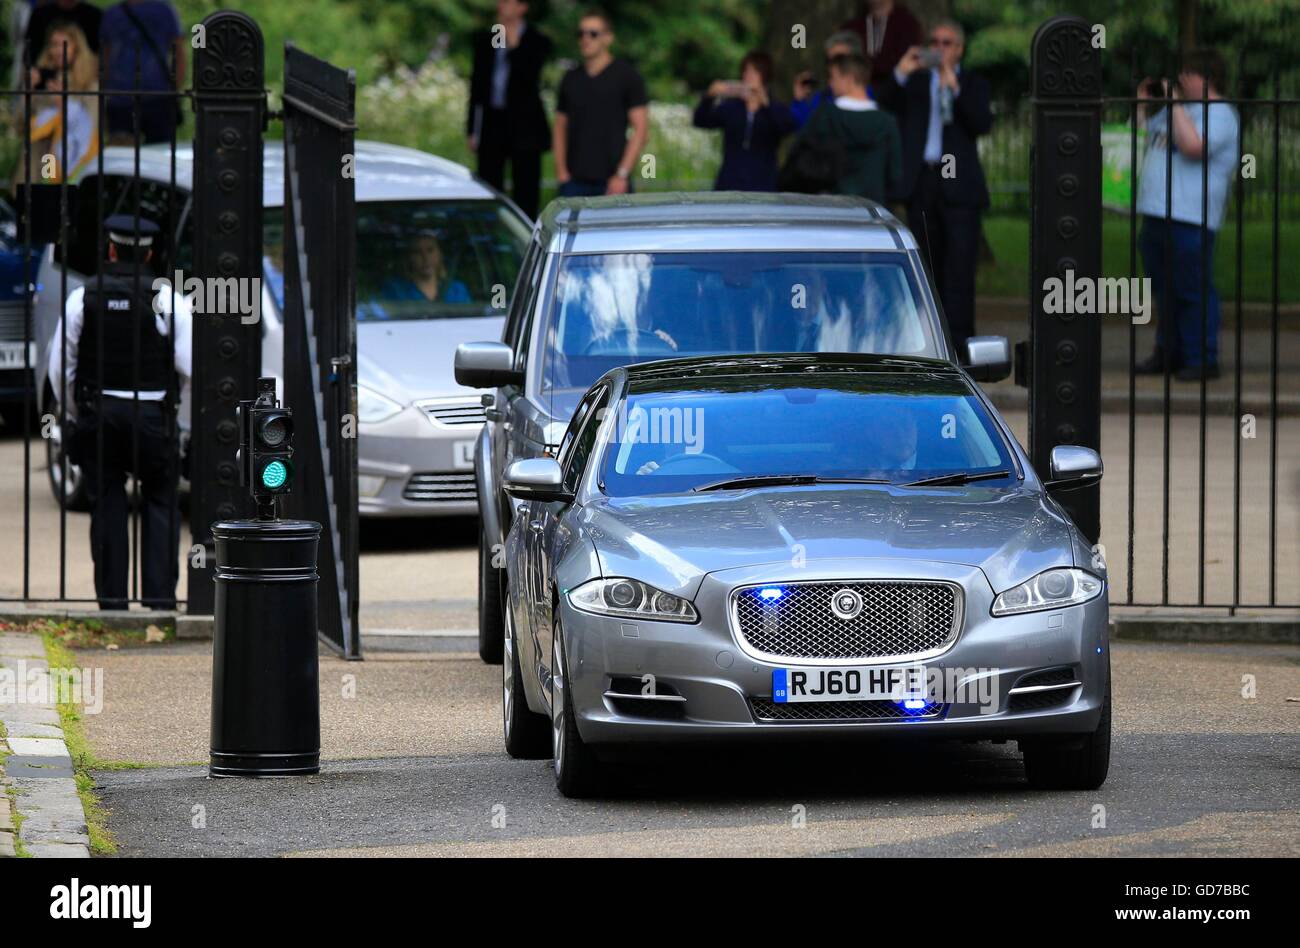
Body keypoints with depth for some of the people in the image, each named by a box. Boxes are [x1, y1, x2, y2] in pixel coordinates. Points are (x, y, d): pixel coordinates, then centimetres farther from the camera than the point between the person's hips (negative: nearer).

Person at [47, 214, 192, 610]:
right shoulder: (169, 300, -6)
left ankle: (112, 599, 7)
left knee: (107, 507, 7)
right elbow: (189, 365, -8)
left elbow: (59, 368, 1)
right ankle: (160, 595, 1)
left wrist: (74, 412, 15)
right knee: (160, 503, 9)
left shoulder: (83, 298, -2)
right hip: (153, 414, -1)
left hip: (98, 415, 1)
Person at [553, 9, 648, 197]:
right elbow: (560, 127, 16)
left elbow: (640, 128, -4)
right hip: (574, 180, 4)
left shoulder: (626, 75, 1)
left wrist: (622, 174, -11)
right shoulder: (571, 79, 14)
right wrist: (561, 170, 2)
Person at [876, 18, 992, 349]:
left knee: (959, 267, -9)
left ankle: (959, 342, -11)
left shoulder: (973, 83, 8)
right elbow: (882, 107, 0)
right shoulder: (914, 81, 13)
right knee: (928, 269, 6)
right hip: (922, 184, 3)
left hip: (959, 185, -3)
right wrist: (899, 75, -14)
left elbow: (982, 124, -7)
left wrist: (956, 88, -19)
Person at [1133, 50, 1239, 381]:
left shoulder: (1219, 114, -7)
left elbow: (1193, 146, -25)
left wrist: (1176, 105, -17)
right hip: (1155, 215, 9)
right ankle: (1168, 353, 22)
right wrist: (1143, 105, 17)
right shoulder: (1173, 110, 22)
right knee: (1165, 291, 14)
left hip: (1190, 220, -9)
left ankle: (1202, 360, -3)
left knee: (1193, 291, -7)